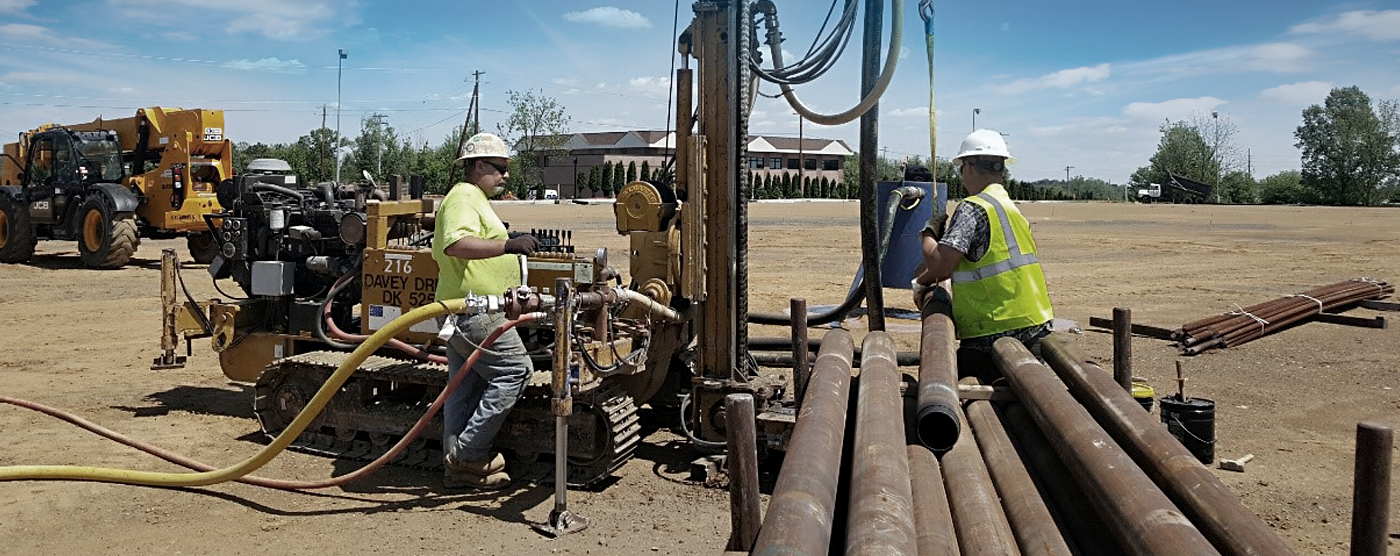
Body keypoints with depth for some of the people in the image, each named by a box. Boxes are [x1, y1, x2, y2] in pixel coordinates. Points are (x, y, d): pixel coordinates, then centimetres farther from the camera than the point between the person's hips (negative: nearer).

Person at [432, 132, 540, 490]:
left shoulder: (473, 200, 23)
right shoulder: (464, 198, -12)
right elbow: (456, 244, -31)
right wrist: (508, 245, -40)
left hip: (460, 313, 11)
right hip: (474, 311, -11)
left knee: (466, 388, 11)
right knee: (514, 370, -10)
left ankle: (458, 468, 16)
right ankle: (468, 453, -5)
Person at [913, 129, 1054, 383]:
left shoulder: (972, 208, -12)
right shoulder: (1011, 207, 17)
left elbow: (941, 265, -19)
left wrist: (929, 233, -1)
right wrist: (924, 279, 25)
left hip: (998, 331, -9)